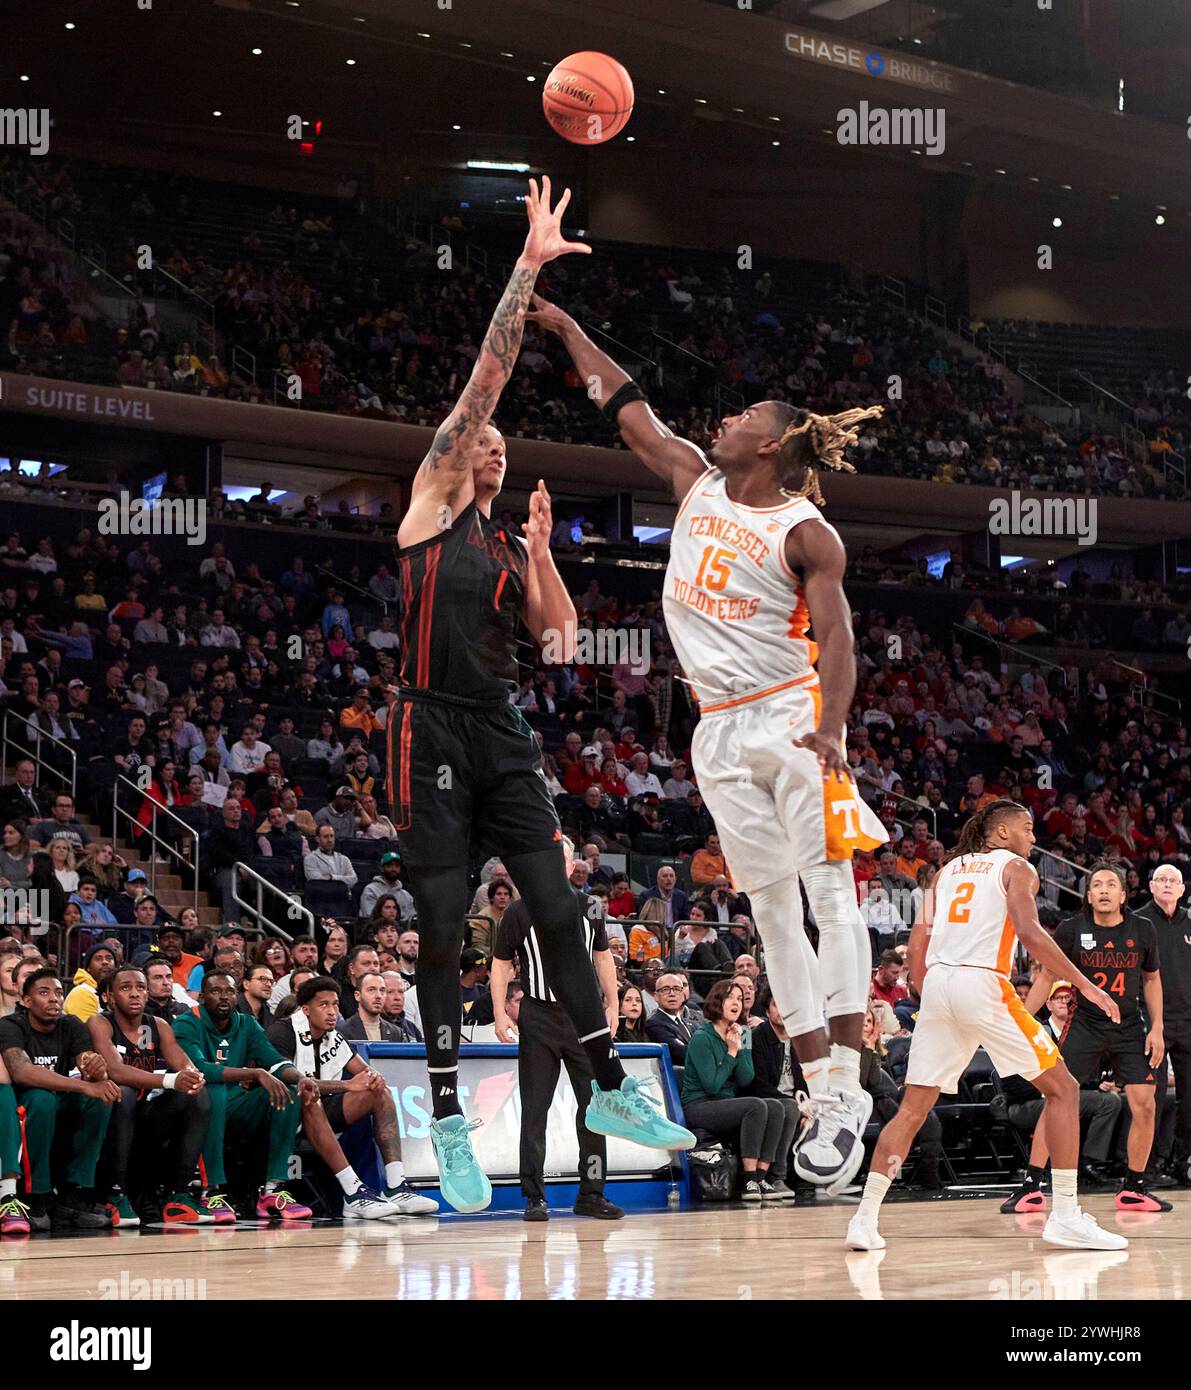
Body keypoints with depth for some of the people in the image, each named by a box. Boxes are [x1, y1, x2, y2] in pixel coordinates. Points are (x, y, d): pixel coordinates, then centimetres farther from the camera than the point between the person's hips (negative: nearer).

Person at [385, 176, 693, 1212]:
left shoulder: (514, 544, 18)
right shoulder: (432, 505, 2)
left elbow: (562, 641, 10)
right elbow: (486, 378, -5)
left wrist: (541, 550, -1)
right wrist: (529, 267, -8)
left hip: (504, 739, 5)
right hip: (432, 735, -5)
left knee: (559, 911, 2)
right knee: (443, 932, -4)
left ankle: (611, 1089, 9)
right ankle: (449, 1126, 2)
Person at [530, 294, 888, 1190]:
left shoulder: (805, 532, -7)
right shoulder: (695, 481, 12)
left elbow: (836, 637, -14)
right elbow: (628, 407, 21)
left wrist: (829, 729, -29)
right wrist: (564, 327, 23)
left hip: (792, 715, -6)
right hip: (721, 729, 7)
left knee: (830, 891, -10)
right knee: (772, 907, 3)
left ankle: (849, 1086, -15)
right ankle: (821, 1086, 5)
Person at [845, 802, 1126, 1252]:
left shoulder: (949, 869, 23)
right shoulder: (1015, 868, 7)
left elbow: (919, 940, 14)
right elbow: (1029, 933, -9)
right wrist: (1085, 985, -9)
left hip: (937, 984, 6)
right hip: (982, 983, -6)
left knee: (913, 1108, 10)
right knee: (1062, 1089, 3)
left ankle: (865, 1219, 1)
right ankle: (1065, 1217, -4)